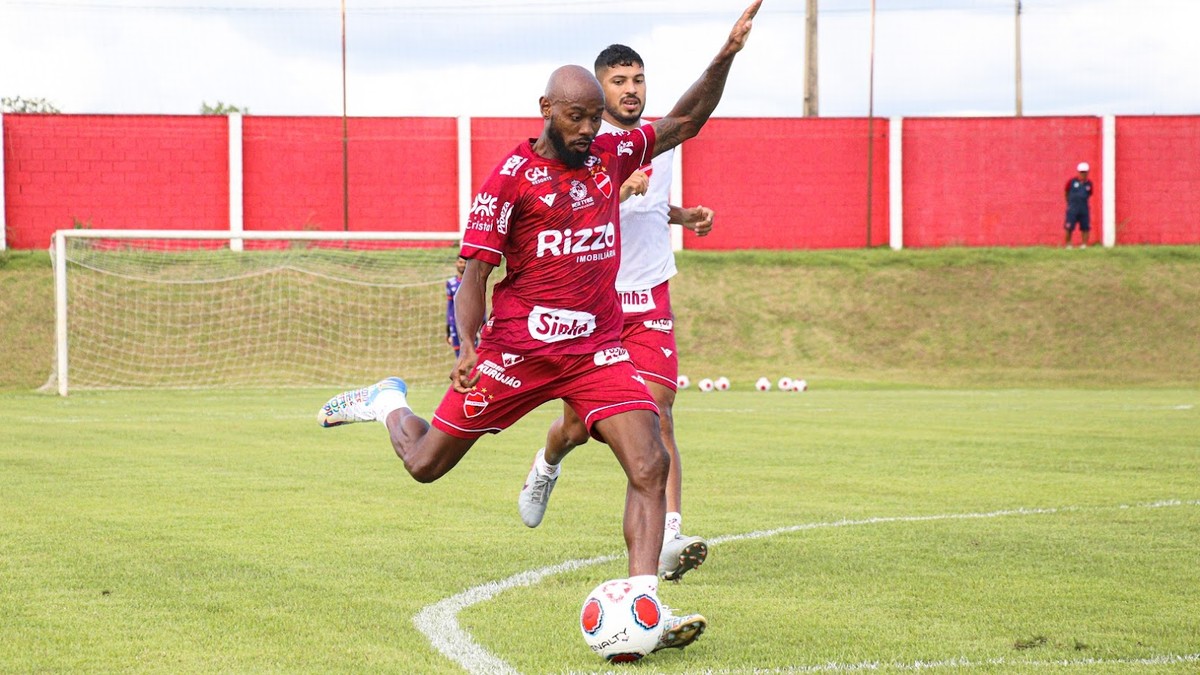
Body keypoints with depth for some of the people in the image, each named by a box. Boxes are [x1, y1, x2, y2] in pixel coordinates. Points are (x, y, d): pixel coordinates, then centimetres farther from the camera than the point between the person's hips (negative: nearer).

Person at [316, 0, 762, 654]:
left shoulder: (609, 156, 7)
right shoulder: (511, 177, -9)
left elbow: (687, 120, 16)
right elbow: (474, 270, -11)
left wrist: (724, 57, 1)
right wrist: (469, 347, -25)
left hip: (597, 348, 4)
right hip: (517, 348, -4)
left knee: (650, 464, -17)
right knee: (425, 465, 7)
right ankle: (387, 404, 41)